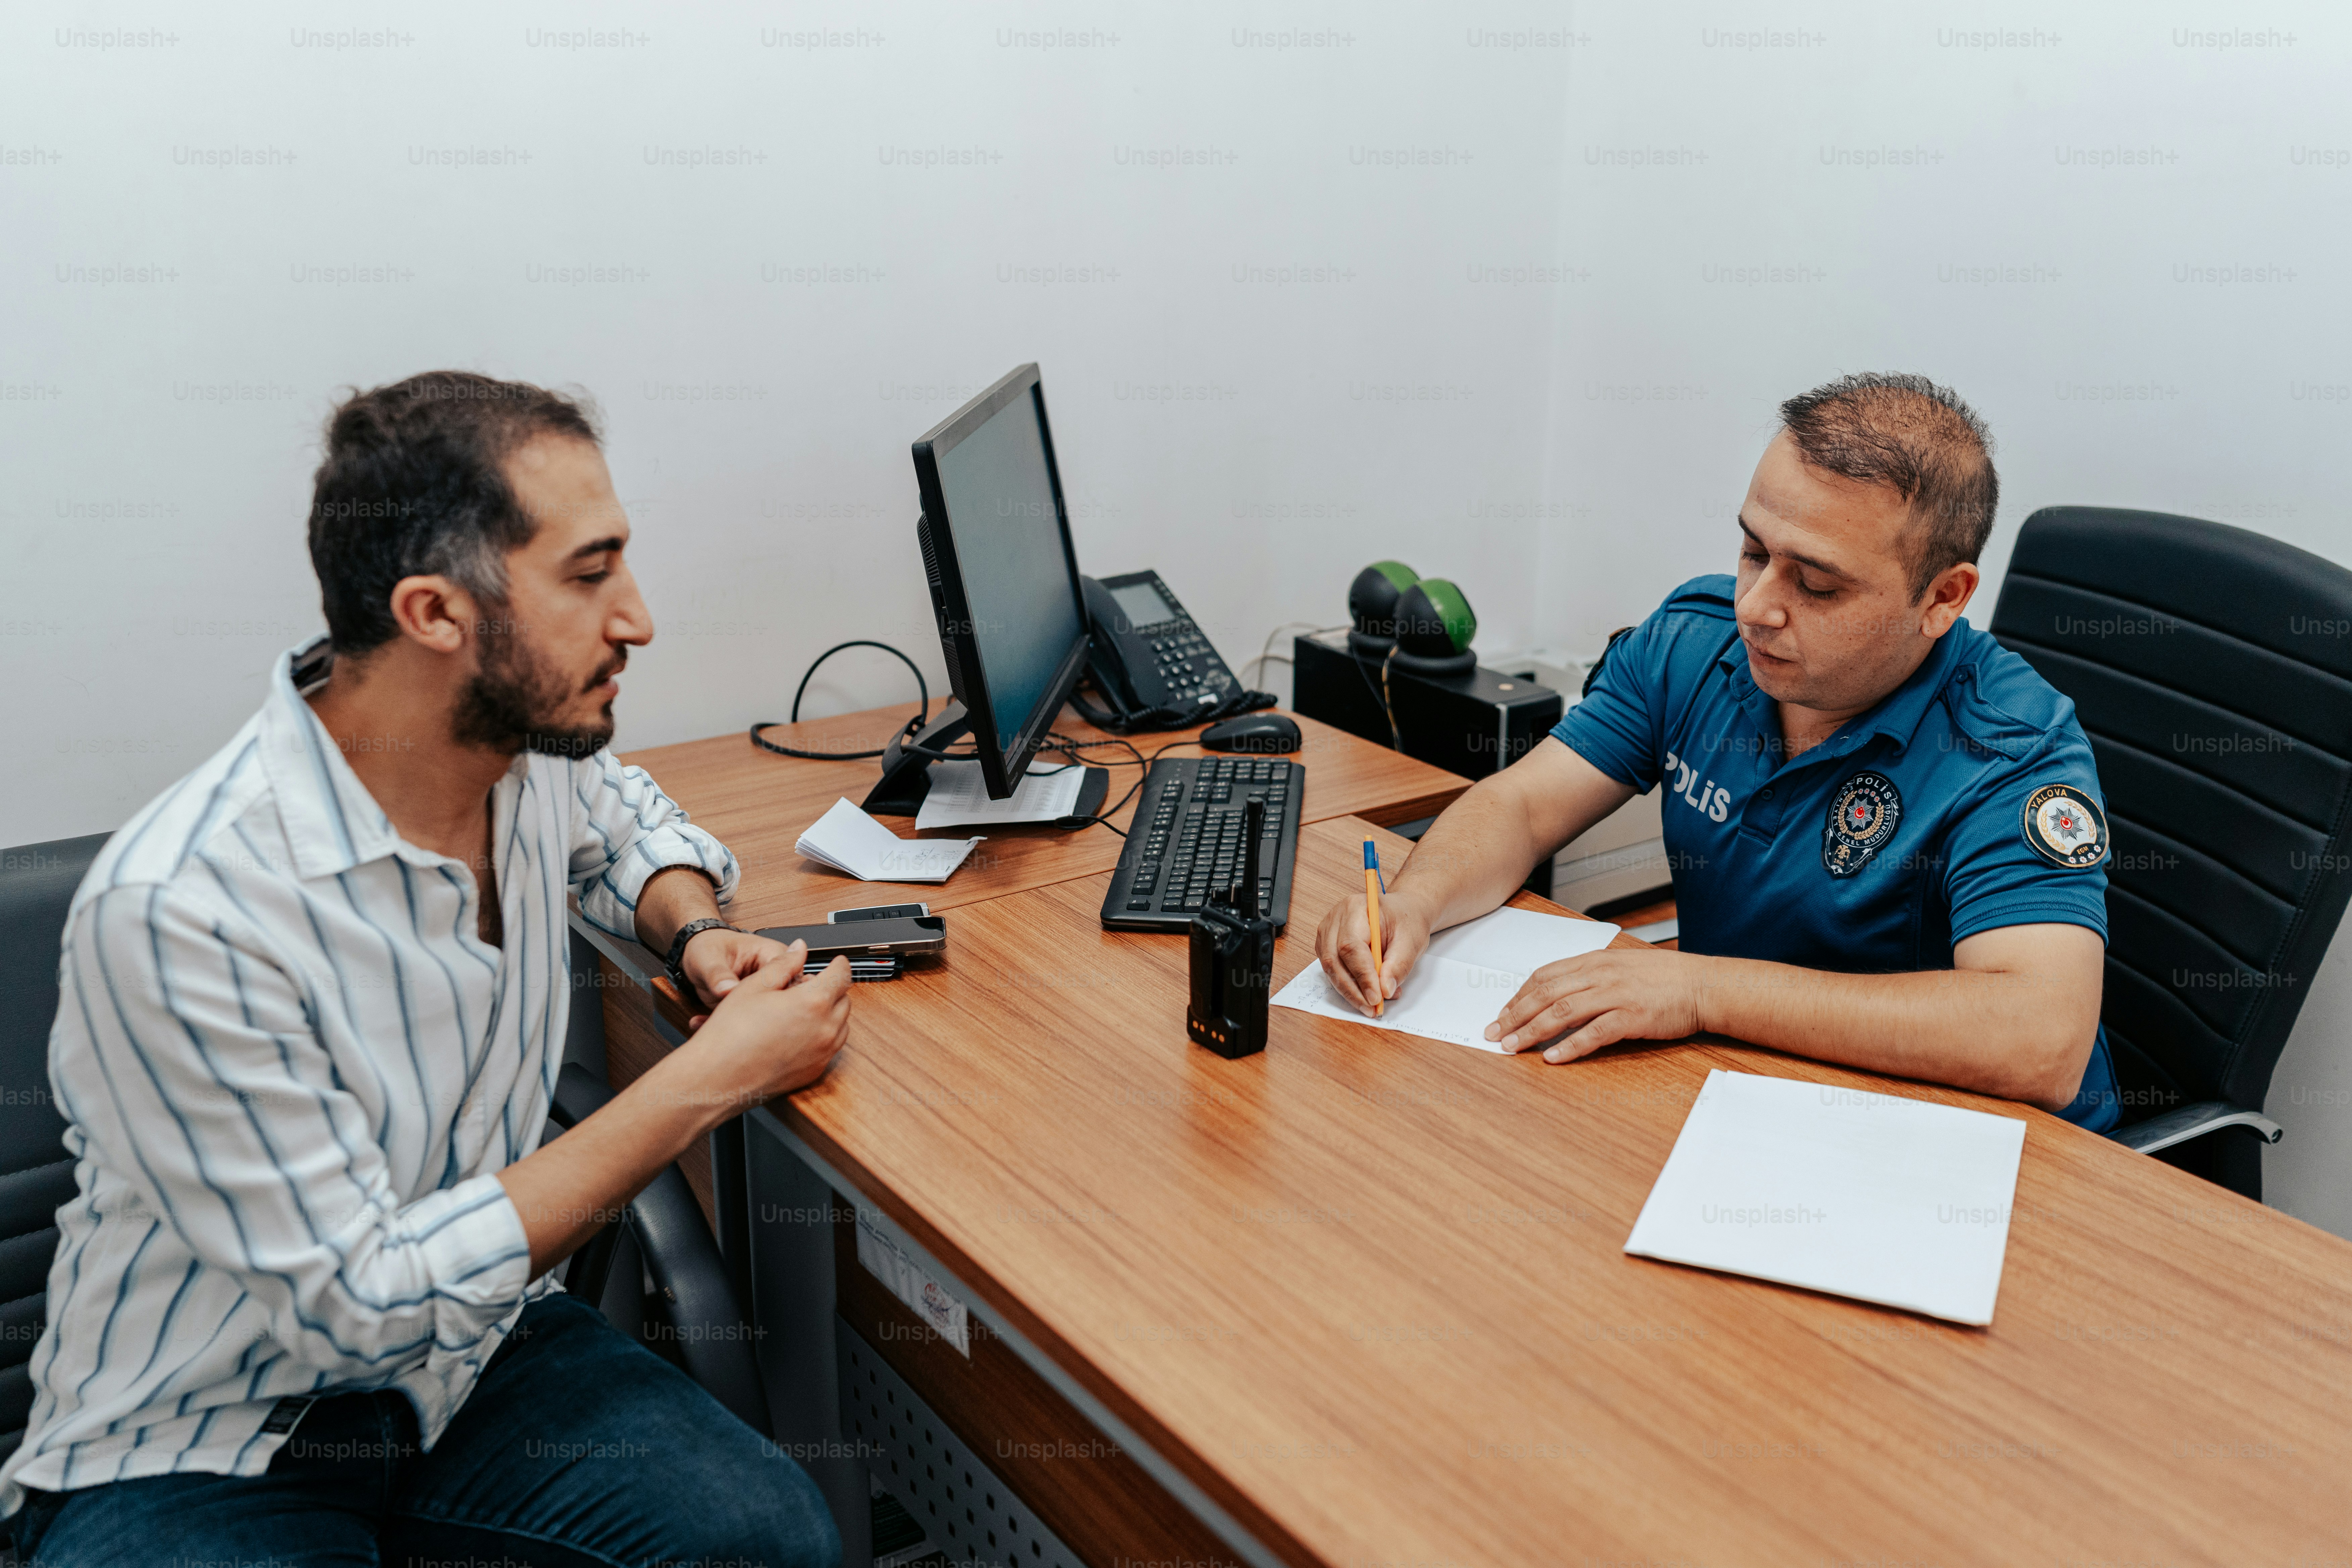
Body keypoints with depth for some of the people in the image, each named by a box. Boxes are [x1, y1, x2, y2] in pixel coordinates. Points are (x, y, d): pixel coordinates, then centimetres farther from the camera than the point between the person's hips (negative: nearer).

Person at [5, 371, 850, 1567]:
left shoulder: (527, 750, -7)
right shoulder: (178, 911, -27)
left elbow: (622, 818, 20)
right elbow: (362, 1301, -23)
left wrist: (696, 933, -3)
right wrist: (705, 1085, -22)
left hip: (468, 1346, 6)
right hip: (199, 1455, -5)